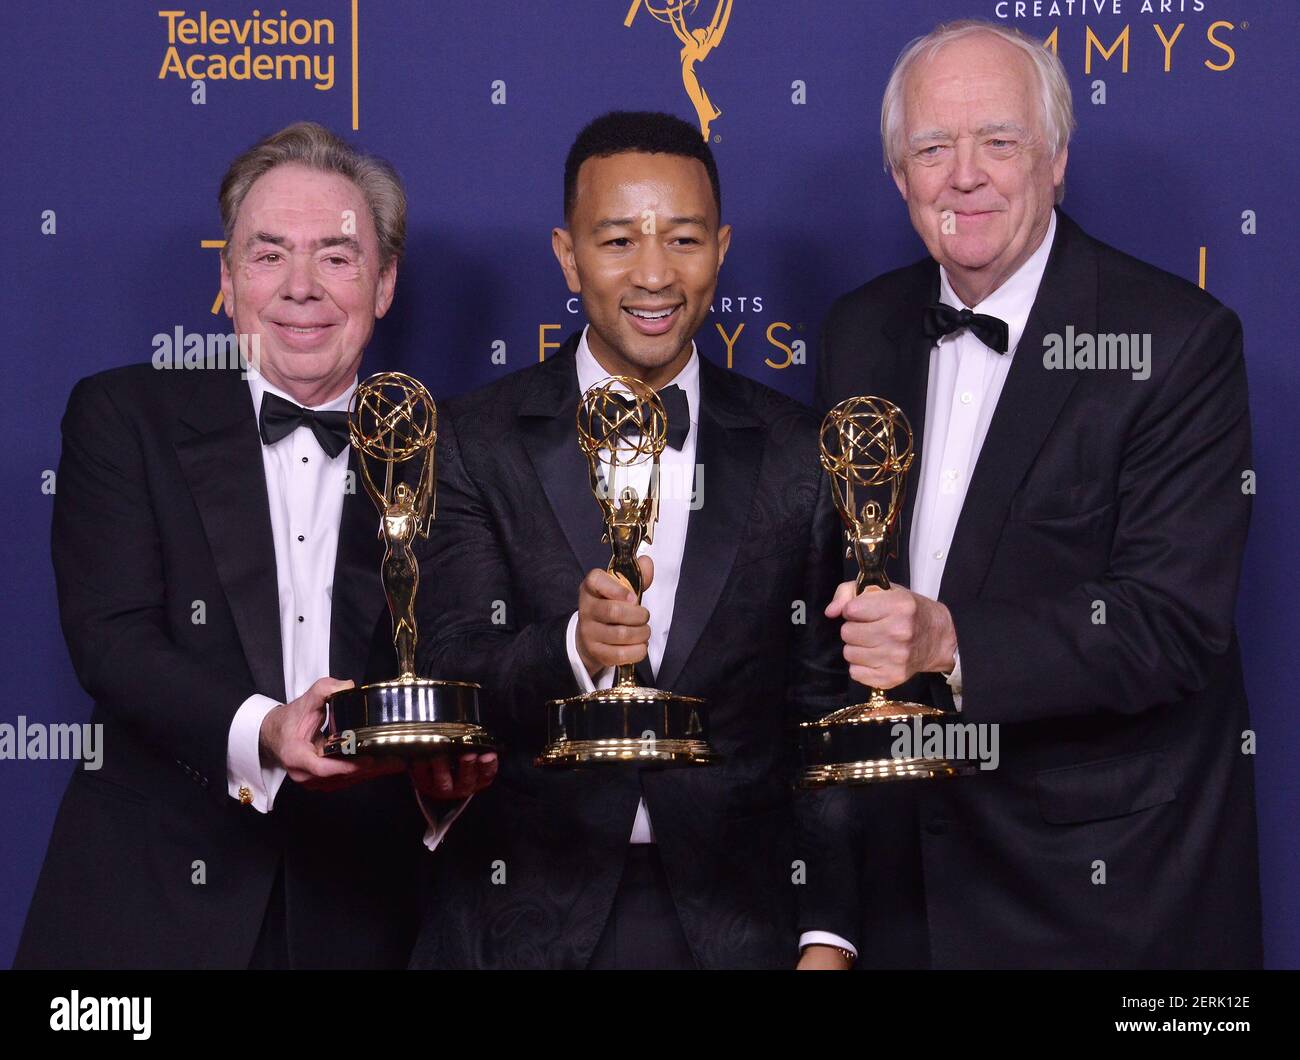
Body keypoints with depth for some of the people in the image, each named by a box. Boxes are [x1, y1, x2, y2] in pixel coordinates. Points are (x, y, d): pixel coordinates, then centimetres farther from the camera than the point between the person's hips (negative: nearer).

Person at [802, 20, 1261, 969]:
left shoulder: (1178, 340, -13)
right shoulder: (860, 331, 5)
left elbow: (1176, 625, -20)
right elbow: (835, 587, 11)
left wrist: (953, 642, -34)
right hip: (903, 856, 5)